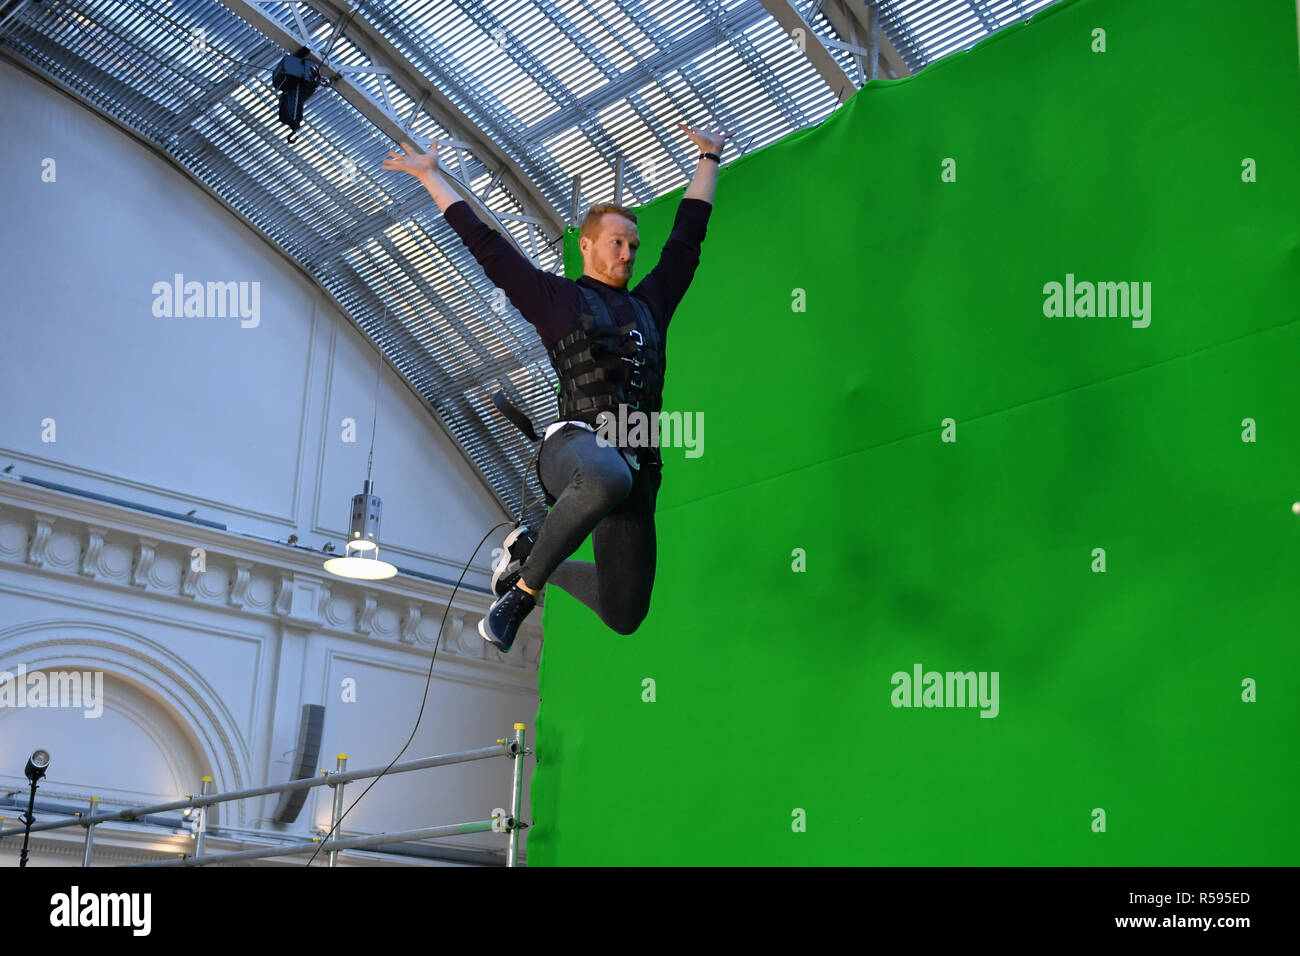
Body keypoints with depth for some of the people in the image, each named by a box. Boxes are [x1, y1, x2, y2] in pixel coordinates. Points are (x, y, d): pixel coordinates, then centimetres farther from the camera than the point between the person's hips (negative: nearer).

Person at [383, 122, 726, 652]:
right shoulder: (556, 297, 15)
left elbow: (687, 235, 36)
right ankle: (526, 579, -17)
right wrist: (430, 176, 25)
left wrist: (708, 157, 44)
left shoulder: (649, 303, 27)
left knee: (624, 614, -1)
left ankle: (529, 556, 28)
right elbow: (484, 242, 19)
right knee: (607, 478, -44)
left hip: (636, 464, 5)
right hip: (576, 443, -5)